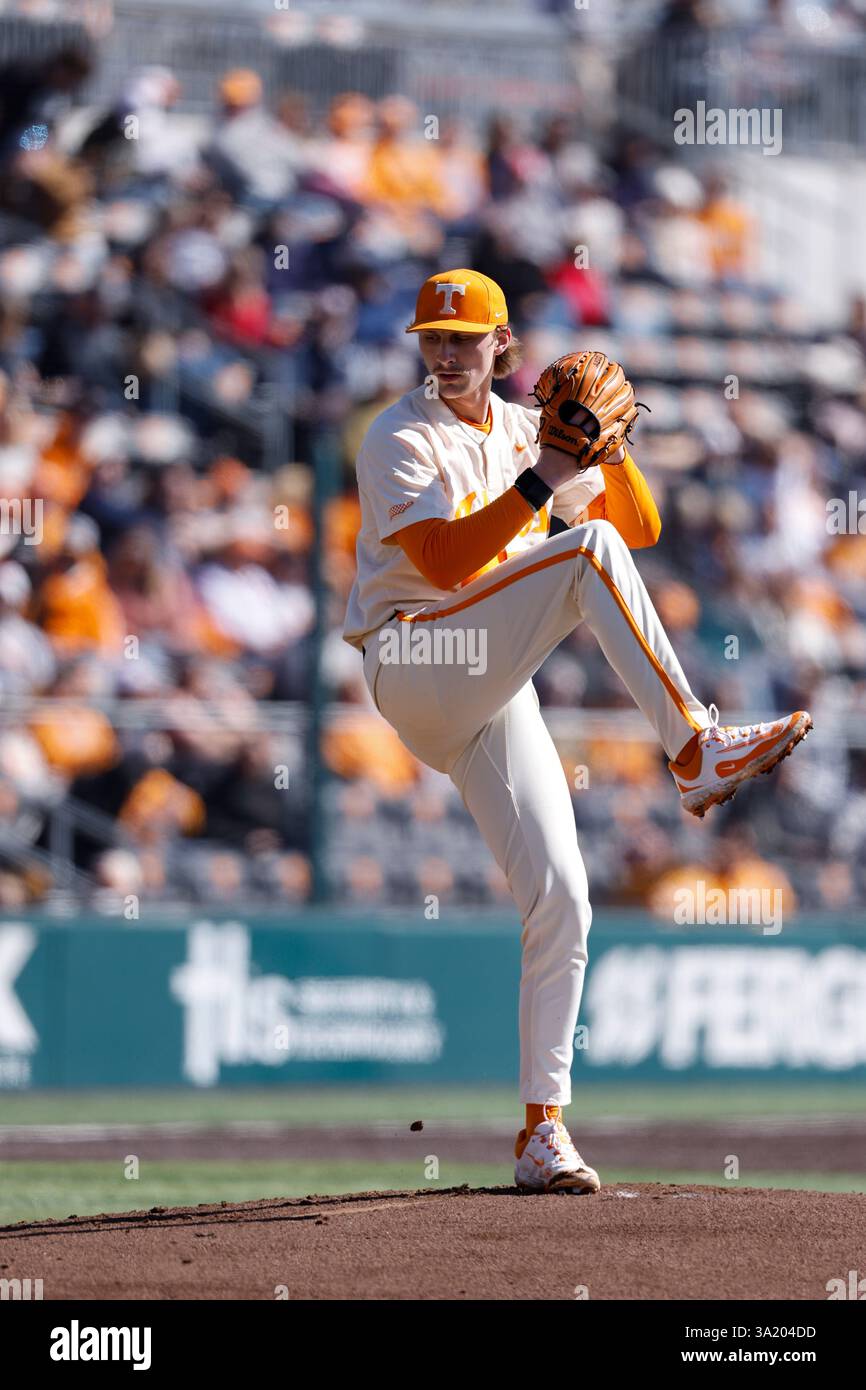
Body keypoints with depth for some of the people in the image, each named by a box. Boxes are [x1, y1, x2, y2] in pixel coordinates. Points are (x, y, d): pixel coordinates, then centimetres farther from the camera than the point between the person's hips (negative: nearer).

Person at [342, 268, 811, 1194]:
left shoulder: (527, 430, 15)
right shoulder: (402, 439, -4)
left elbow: (641, 528, 11)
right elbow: (444, 563, -19)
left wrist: (608, 450, -6)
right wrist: (541, 482, -23)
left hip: (495, 691, 6)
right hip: (413, 662, -6)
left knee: (560, 901, -4)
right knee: (587, 551, -25)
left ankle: (542, 1130, 1)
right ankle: (697, 751, -32)